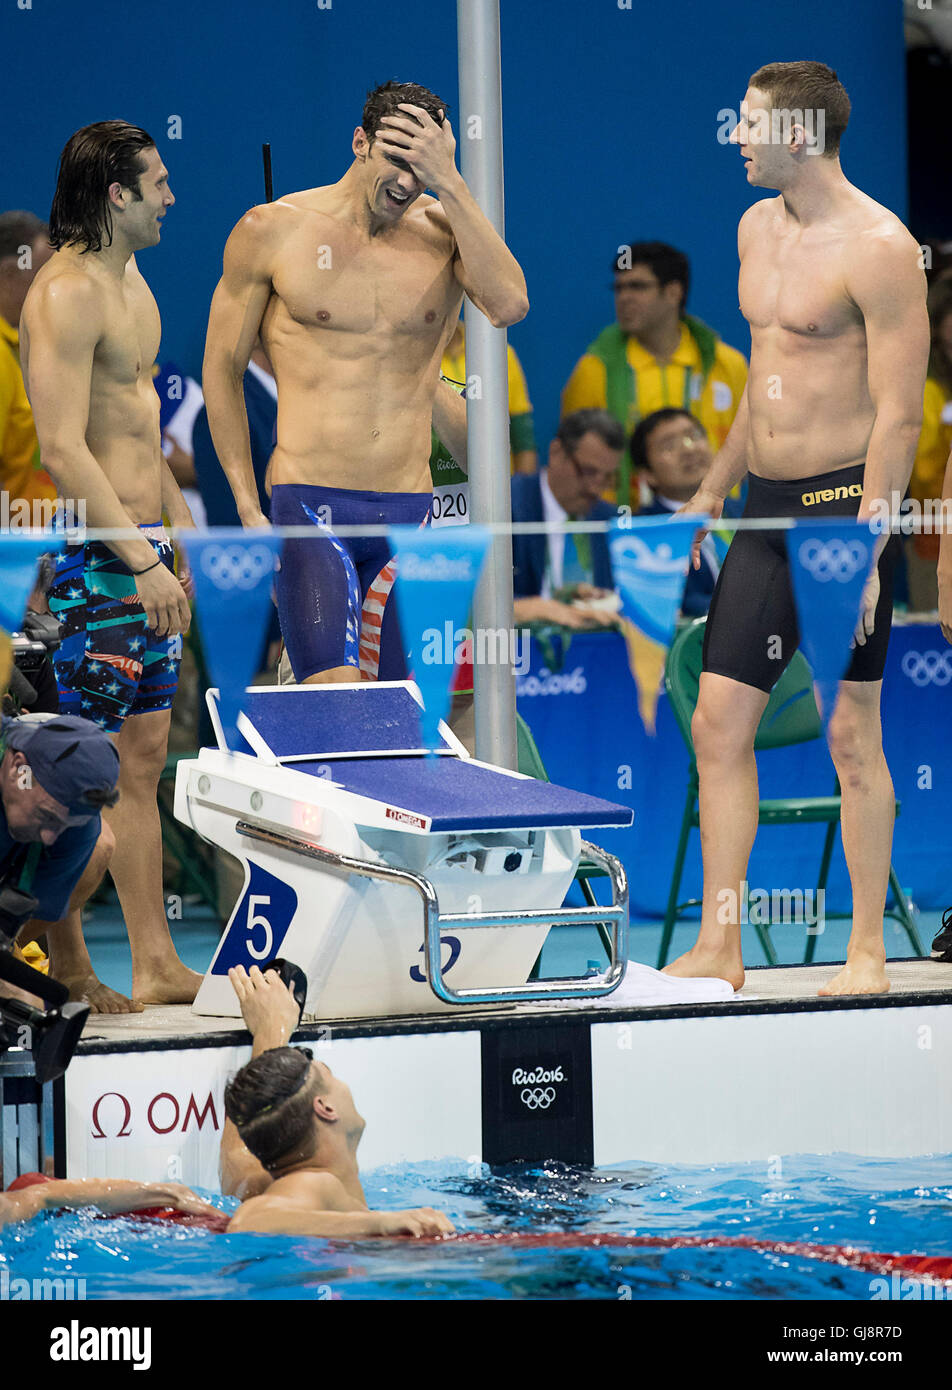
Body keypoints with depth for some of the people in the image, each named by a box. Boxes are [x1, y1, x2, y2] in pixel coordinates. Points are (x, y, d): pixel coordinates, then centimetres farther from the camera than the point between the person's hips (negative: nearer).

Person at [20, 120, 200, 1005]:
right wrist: (141, 559, -22)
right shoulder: (67, 293, -16)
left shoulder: (130, 280, 16)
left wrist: (184, 529, 24)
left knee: (145, 757, 10)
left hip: (140, 548, 10)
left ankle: (156, 966, 14)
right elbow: (63, 449, -21)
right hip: (92, 558, -10)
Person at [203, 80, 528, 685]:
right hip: (309, 503, -3)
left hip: (409, 514, 3)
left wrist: (448, 182, -17)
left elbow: (510, 305, -16)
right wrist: (248, 510, -1)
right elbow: (223, 369, 7)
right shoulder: (273, 231, 0)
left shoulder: (443, 229, 4)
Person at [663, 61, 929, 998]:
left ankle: (868, 951, 8)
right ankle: (718, 947, 7)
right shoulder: (757, 228, 12)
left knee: (851, 732, -1)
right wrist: (713, 489, 24)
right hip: (765, 508, 8)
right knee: (718, 724, 3)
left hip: (844, 502, -8)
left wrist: (864, 549, -20)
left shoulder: (878, 247, -13)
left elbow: (899, 412, -15)